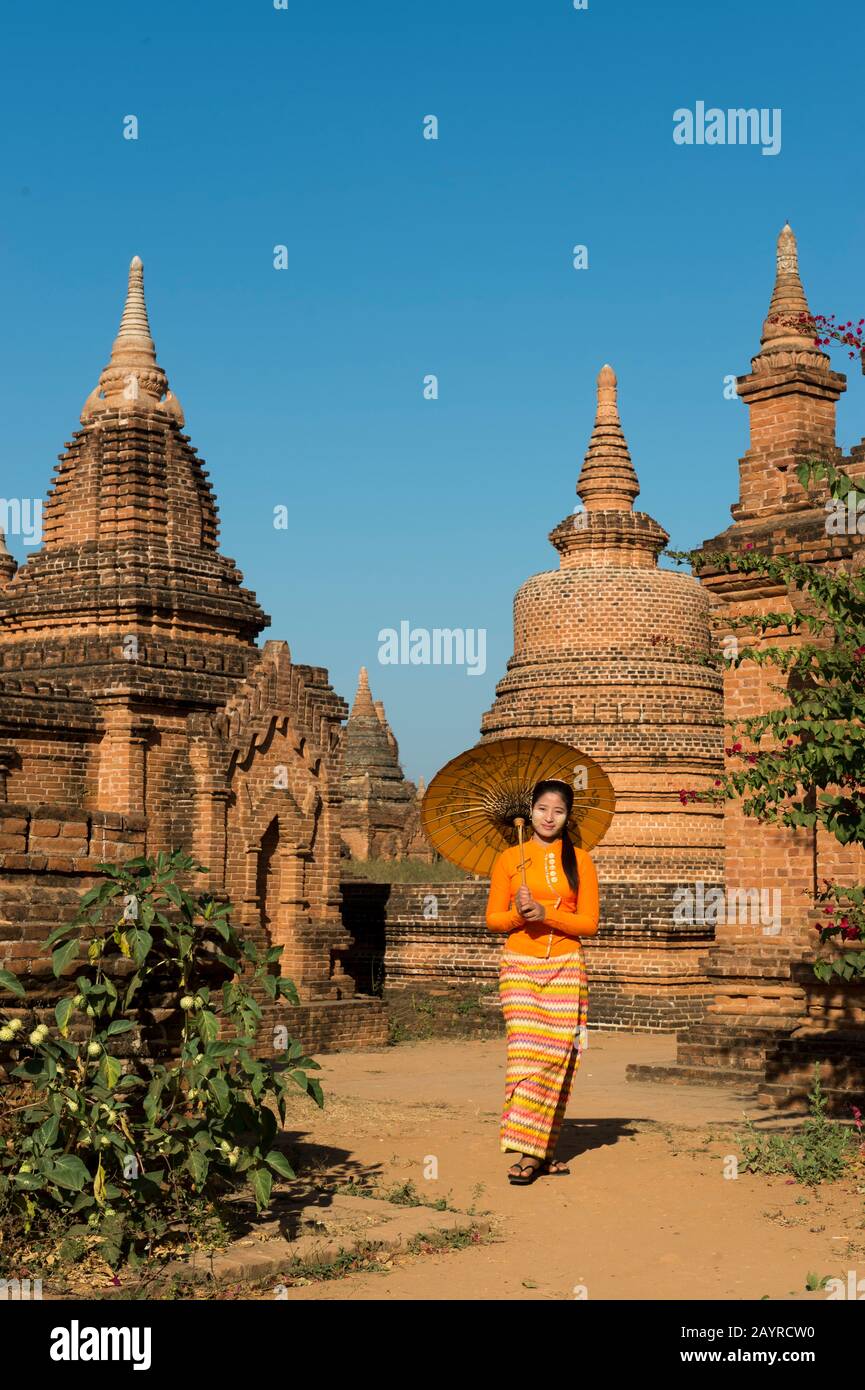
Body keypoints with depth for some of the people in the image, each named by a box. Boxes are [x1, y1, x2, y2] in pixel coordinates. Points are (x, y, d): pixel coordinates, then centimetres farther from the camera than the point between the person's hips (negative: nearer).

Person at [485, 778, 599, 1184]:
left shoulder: (579, 860, 8)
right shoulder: (509, 859, 8)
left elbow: (589, 923, 4)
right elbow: (493, 919, 9)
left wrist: (547, 914, -11)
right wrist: (518, 913, -12)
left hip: (566, 968, 1)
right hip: (520, 965, -1)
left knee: (557, 1057, -3)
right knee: (526, 1051, -13)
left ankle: (541, 1150, 5)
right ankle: (528, 1150, -13)